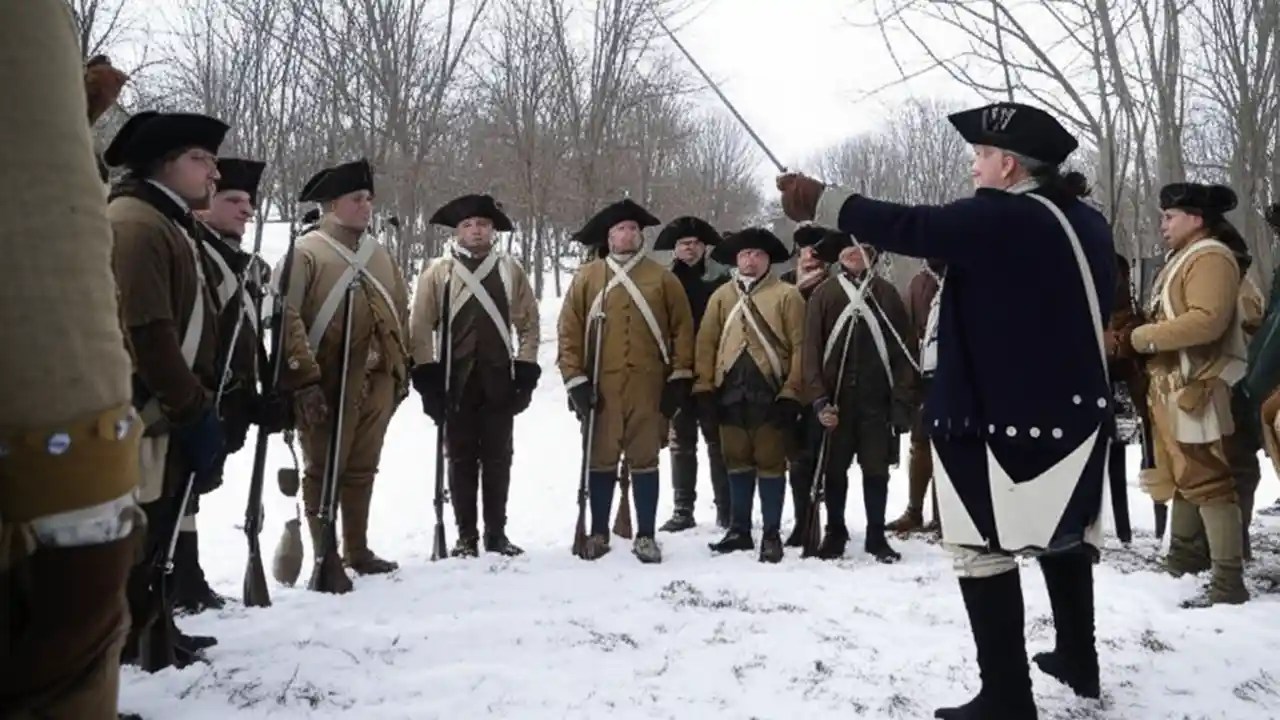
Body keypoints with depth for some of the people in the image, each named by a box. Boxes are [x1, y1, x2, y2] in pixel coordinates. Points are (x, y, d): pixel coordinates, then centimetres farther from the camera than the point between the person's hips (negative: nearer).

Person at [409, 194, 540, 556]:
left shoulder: (511, 270, 6)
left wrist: (526, 371, 0)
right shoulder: (437, 272, 2)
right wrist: (427, 375, -7)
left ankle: (496, 533, 19)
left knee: (498, 458, 8)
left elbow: (529, 324, 7)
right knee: (461, 459, 6)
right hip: (455, 381, -1)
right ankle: (466, 535, 16)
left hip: (499, 381, 1)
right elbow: (420, 327, 0)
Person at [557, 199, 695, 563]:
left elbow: (683, 328, 6)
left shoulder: (661, 278, 5)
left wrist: (680, 377, 1)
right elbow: (569, 331, 3)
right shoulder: (586, 277, 5)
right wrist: (575, 379, -3)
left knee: (645, 461, 6)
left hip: (647, 386, 0)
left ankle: (645, 536, 15)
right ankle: (598, 533, 21)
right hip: (601, 386, 0)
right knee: (601, 460, 8)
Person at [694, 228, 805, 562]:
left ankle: (772, 534, 13)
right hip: (730, 394, 4)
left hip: (770, 394, -4)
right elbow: (706, 344, 7)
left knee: (770, 464, 3)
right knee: (737, 462, 13)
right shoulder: (721, 296, 11)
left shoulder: (787, 295, -1)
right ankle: (739, 529, 24)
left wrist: (791, 393, -12)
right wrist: (704, 389, -1)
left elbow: (799, 347, -6)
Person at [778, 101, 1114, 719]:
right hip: (1074, 409, 9)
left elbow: (908, 226, -19)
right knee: (1063, 532, 23)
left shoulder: (1000, 217, -17)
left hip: (1002, 416, -9)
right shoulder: (1088, 223, 9)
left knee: (985, 549, -2)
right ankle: (1079, 660, 38)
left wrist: (818, 201, -10)